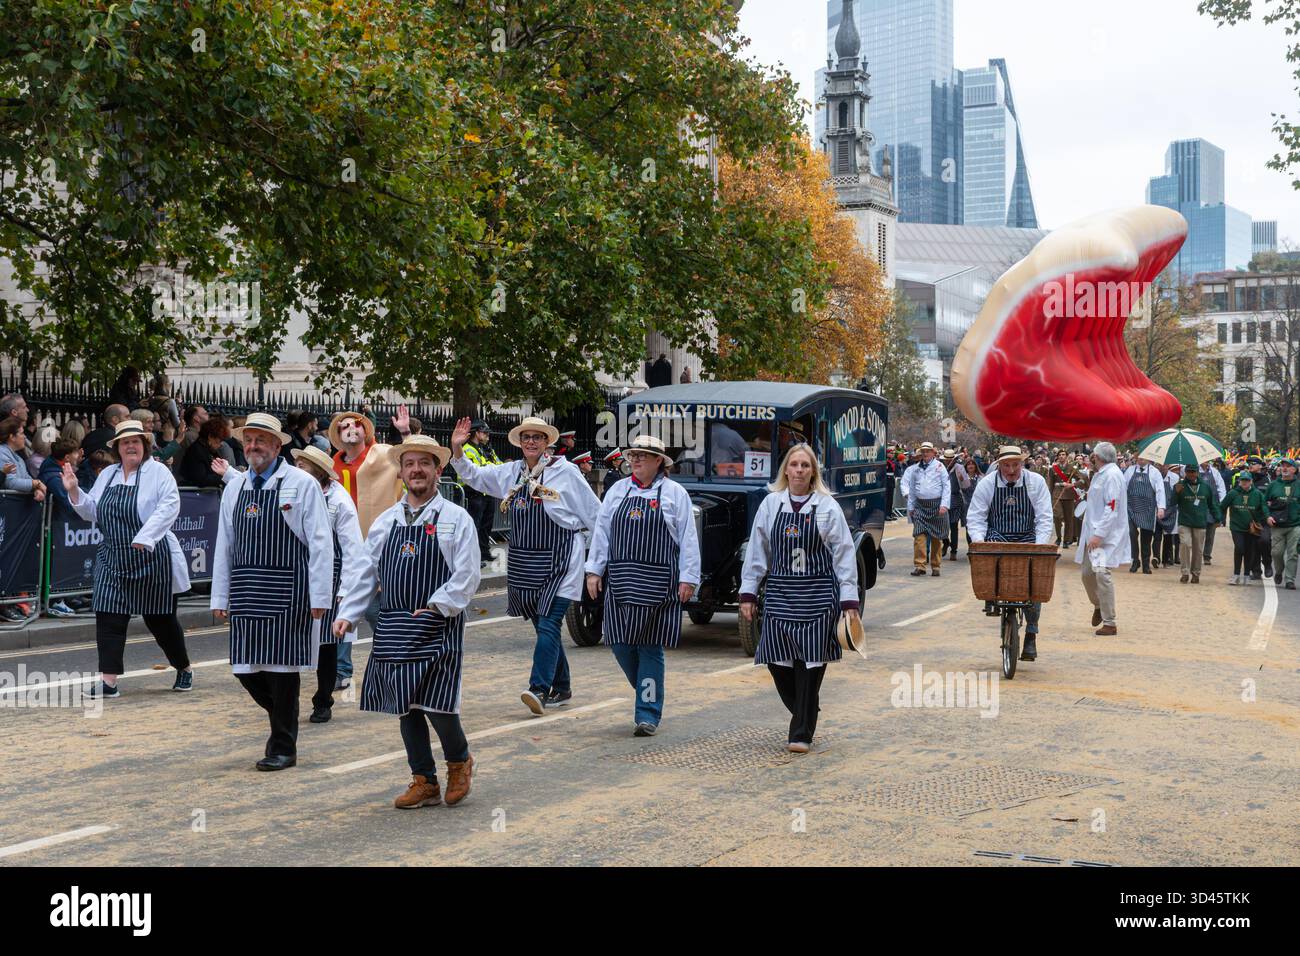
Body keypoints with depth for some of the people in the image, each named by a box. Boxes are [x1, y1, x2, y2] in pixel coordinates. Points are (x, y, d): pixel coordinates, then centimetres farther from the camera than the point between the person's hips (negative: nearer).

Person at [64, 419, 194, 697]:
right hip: (113, 559, 5)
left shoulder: (158, 471, -6)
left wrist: (144, 537, -27)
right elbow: (92, 511, 15)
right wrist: (74, 491, -1)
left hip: (151, 558, -5)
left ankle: (184, 669, 27)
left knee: (161, 618, 7)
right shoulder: (107, 475, 12)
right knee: (108, 617, -5)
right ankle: (108, 680, -3)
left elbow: (169, 506, -18)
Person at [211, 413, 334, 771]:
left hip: (287, 593, -5)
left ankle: (283, 747, 11)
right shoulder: (234, 487, 13)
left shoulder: (302, 484, -4)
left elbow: (320, 544, -6)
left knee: (282, 667, -1)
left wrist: (319, 596, -10)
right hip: (247, 593, 5)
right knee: (245, 667, 5)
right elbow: (224, 545, 16)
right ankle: (283, 720, 28)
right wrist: (220, 597, 13)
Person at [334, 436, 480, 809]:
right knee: (405, 706, 7)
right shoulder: (385, 522, 13)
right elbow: (366, 573, 14)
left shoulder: (456, 519, 0)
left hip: (438, 628, -5)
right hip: (394, 628, 5)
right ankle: (424, 782, 19)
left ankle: (459, 762, 18)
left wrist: (437, 605, -16)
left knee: (436, 702, -10)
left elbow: (466, 575, -6)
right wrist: (348, 613, 6)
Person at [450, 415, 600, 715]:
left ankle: (539, 689, -22)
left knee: (548, 625, -15)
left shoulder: (565, 471, -6)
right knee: (544, 626, 13)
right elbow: (472, 476, 17)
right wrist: (457, 448, 2)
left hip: (559, 561, -6)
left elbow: (594, 514, -1)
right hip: (524, 562, 6)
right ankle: (561, 688, 24)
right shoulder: (510, 473, 9)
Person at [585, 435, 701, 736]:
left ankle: (648, 713, 5)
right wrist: (594, 570, 7)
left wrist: (688, 578, -5)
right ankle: (648, 694, 25)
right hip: (621, 581, 4)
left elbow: (687, 539, 1)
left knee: (650, 646, -2)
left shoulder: (674, 493, 4)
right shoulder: (618, 490, 13)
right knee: (620, 643, 2)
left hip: (658, 583, -4)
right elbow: (601, 531, 14)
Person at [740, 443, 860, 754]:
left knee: (810, 664, -3)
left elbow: (844, 554, 0)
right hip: (780, 592, 2)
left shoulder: (827, 506, 0)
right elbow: (757, 551, 9)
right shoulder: (771, 504, 6)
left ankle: (801, 733, 7)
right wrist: (748, 593, 5)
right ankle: (802, 715, 26)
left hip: (817, 594, -2)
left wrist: (849, 600, -4)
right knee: (777, 661, 0)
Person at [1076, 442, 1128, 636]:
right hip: (1092, 532, 10)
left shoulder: (1112, 475, -14)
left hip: (1107, 536, -10)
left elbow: (1112, 508, -21)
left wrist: (1099, 534, -24)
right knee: (1087, 572, 13)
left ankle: (1109, 623, -10)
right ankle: (1098, 606, 38)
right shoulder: (1099, 474, 16)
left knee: (1101, 573, -14)